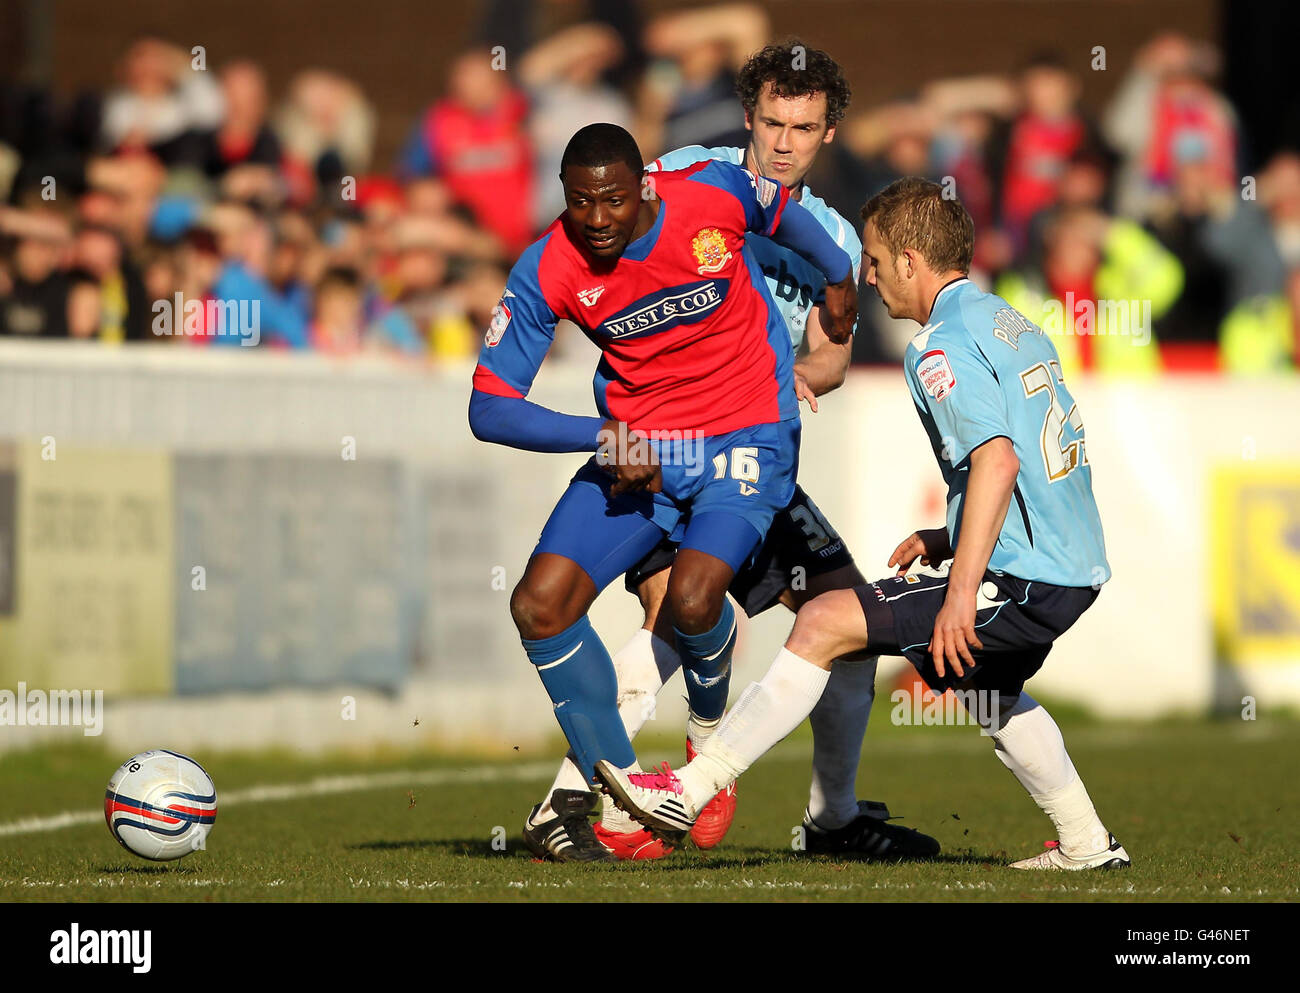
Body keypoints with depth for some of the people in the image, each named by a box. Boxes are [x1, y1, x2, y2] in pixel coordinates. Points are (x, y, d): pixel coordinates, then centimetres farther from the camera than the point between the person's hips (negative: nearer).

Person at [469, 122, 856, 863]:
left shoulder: (715, 195, -15)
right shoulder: (548, 271, -13)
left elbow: (783, 211, 11)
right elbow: (490, 410, -11)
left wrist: (839, 275, 28)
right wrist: (606, 438, -21)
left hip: (746, 436, -3)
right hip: (635, 447, 3)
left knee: (693, 597, -27)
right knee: (540, 605, -12)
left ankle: (710, 728, 8)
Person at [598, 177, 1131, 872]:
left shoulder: (941, 348, -13)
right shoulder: (1011, 323, 17)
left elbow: (997, 459, -27)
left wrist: (962, 592, -31)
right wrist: (951, 541, 23)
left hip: (1021, 584, -10)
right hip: (1075, 570, 10)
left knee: (823, 623, -11)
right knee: (978, 681, 37)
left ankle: (688, 793, -11)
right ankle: (1087, 845, 42)